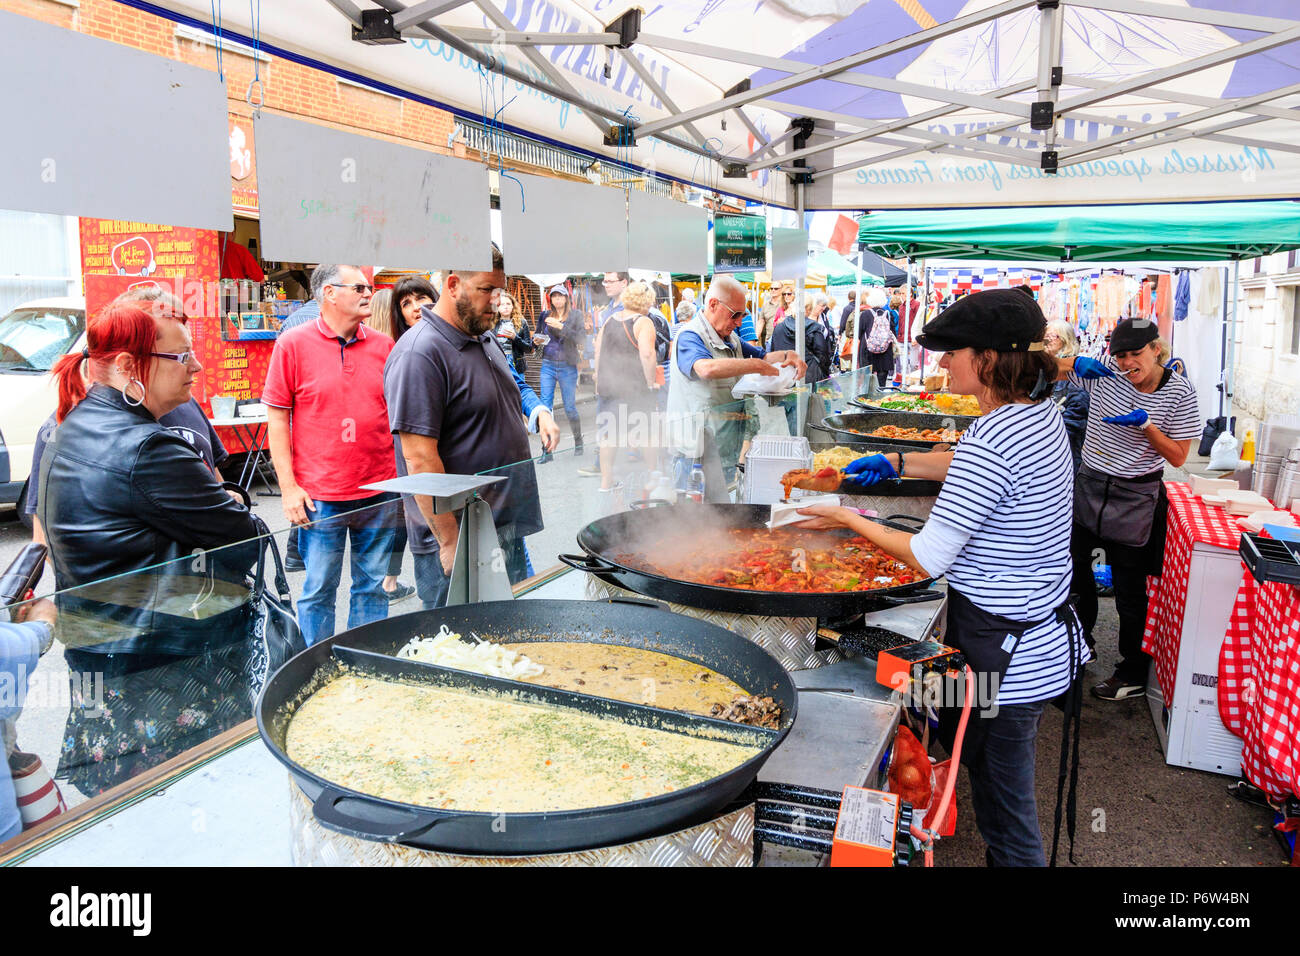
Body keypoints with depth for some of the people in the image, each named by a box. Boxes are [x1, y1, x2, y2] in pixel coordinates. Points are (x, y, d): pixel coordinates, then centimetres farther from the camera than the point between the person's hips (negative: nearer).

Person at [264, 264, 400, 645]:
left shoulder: (384, 346, 6)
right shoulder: (293, 344, -2)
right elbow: (277, 417, -2)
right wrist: (289, 486, -7)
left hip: (380, 494, 3)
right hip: (320, 496, -3)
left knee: (373, 588, 12)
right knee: (319, 591, 7)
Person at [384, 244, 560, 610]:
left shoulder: (485, 338, 12)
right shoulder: (420, 353, -18)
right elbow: (420, 459, -22)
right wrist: (450, 542, -22)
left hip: (508, 527, 9)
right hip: (458, 540, -9)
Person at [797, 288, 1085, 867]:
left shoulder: (991, 441, -26)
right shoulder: (1041, 412, 3)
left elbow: (927, 558, -21)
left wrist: (851, 520, -8)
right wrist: (898, 464, 17)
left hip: (1006, 655, -10)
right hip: (1044, 632, 10)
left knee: (1004, 806, 8)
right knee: (999, 789, 24)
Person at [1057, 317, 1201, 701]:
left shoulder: (1180, 392, -10)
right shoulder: (1105, 372, -5)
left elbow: (1178, 456, -8)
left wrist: (1145, 424, -22)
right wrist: (1078, 363, -17)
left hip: (1135, 499, -4)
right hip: (1089, 486, 4)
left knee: (1130, 590, 4)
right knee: (1076, 568, 17)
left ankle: (1133, 676, 20)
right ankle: (1079, 643, 41)